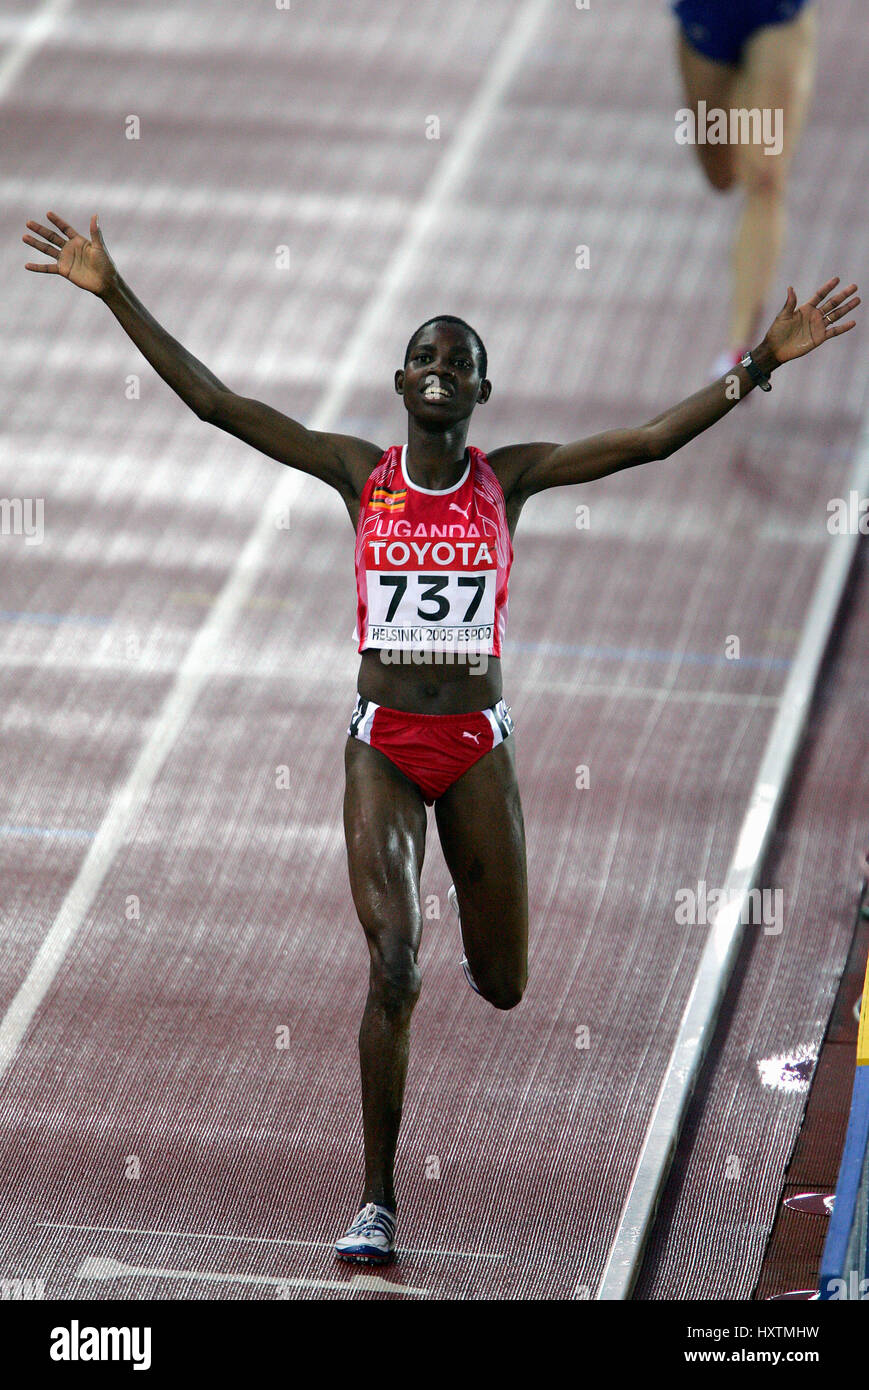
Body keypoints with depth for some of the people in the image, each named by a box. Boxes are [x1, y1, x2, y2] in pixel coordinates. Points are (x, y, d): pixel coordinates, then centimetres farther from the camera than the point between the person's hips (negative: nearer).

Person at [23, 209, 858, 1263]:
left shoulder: (508, 479, 0)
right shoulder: (360, 474, -1)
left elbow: (652, 439, -6)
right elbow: (215, 402, -5)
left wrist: (765, 360, -14)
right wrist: (115, 294, -11)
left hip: (477, 748, 1)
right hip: (383, 747, -1)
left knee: (502, 987, 8)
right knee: (393, 969, -13)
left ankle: (480, 946, 50)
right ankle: (377, 1204, -3)